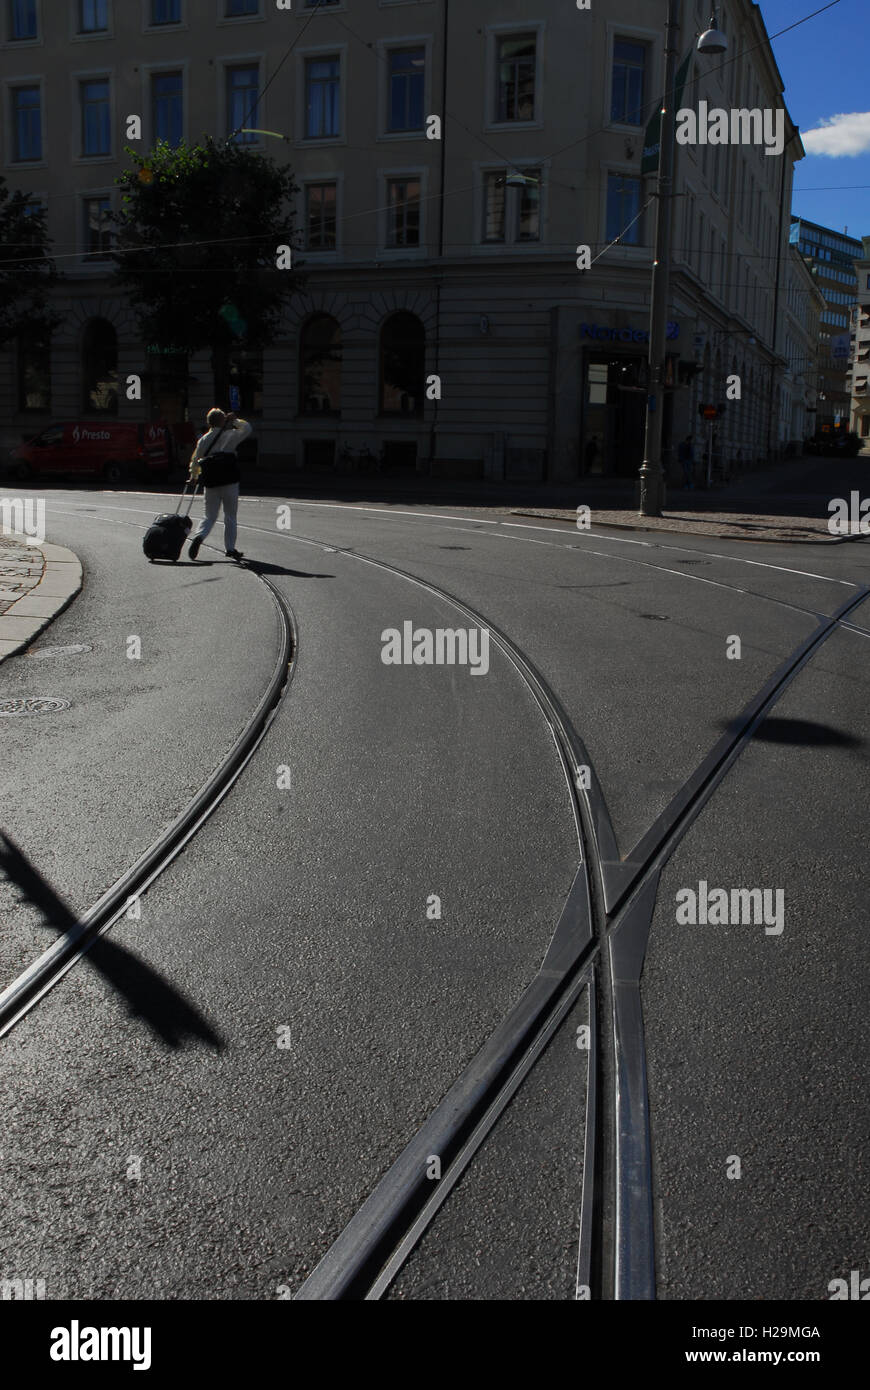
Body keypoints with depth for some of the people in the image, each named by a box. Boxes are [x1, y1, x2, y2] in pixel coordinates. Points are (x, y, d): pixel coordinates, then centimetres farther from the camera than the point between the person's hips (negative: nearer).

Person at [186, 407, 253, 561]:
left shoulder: (203, 440, 7)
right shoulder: (230, 436, -3)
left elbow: (195, 460, 11)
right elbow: (248, 429, 6)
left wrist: (193, 476, 26)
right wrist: (235, 420, 12)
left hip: (211, 483, 3)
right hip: (229, 481, -3)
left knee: (210, 515, 9)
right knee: (230, 516, 7)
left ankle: (198, 537, -17)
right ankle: (230, 548, 9)